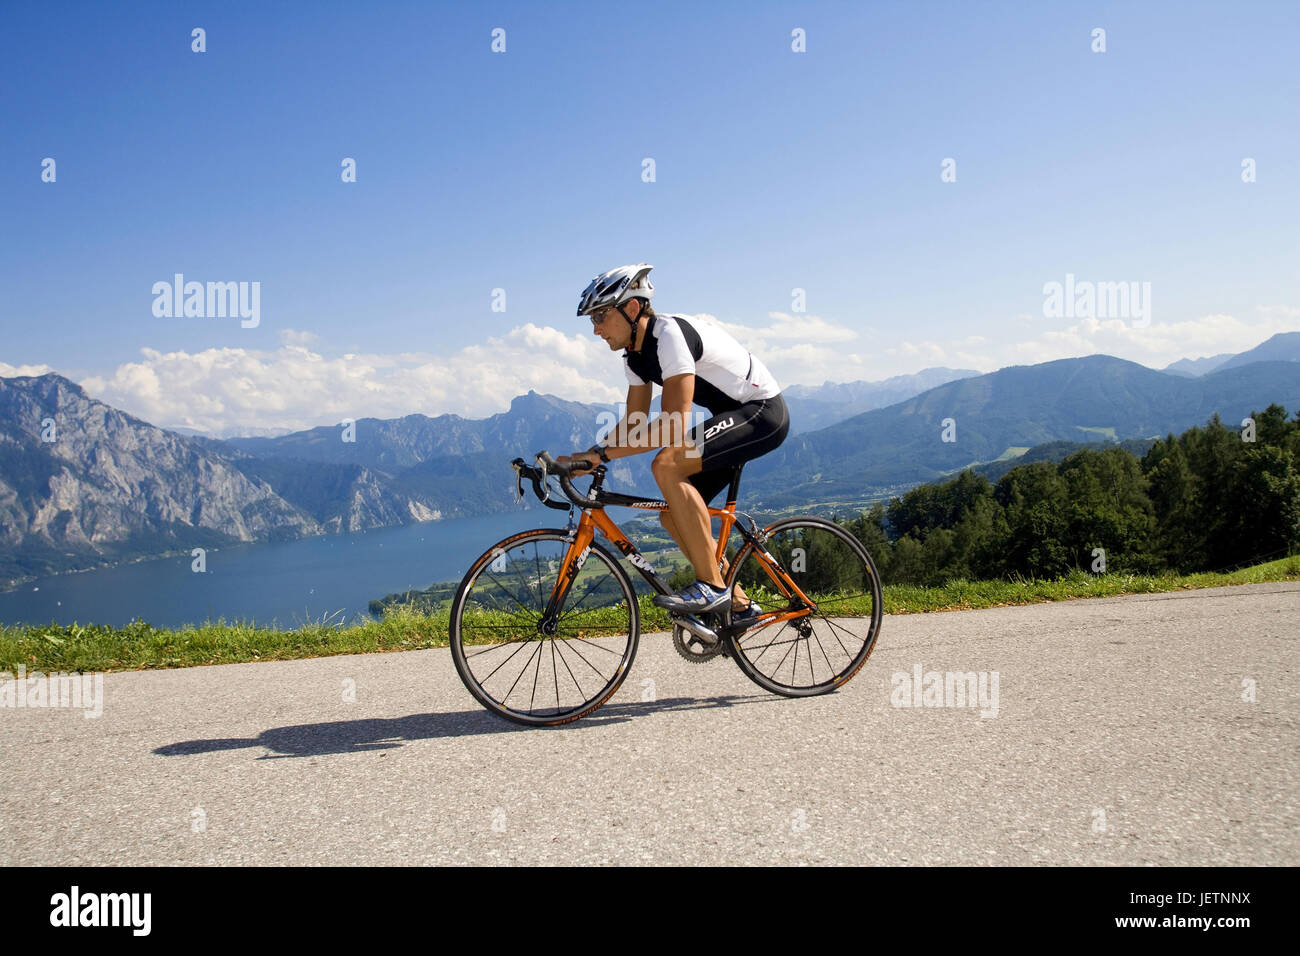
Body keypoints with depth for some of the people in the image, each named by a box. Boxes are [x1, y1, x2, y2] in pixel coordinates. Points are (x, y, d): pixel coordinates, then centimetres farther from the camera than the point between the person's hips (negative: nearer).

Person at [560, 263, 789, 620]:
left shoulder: (670, 335, -25)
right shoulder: (636, 355, 5)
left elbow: (673, 428, -32)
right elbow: (633, 423, 13)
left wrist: (602, 453, -31)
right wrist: (583, 457, -1)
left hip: (763, 411, -10)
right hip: (736, 416, 10)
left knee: (666, 466, -28)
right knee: (673, 515, 4)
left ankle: (712, 587, -21)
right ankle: (738, 605, 15)